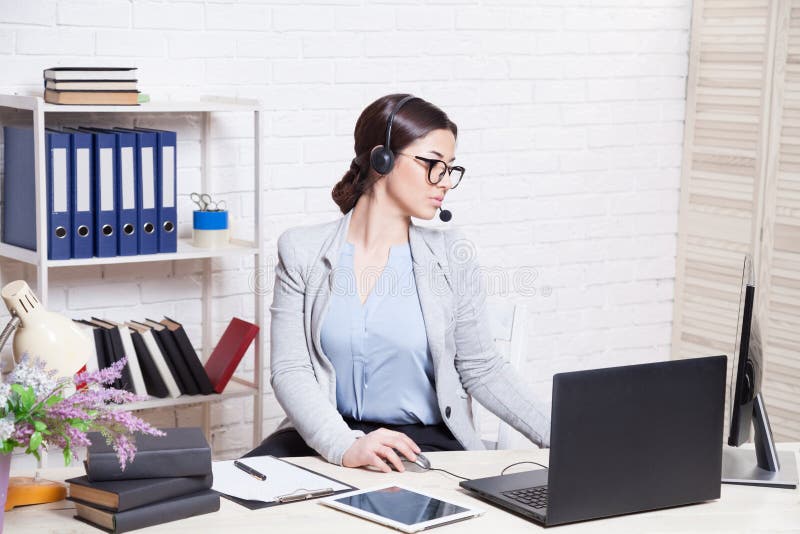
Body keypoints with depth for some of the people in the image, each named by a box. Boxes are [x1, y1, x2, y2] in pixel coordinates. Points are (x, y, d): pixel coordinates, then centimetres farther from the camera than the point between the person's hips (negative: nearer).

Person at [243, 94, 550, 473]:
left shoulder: (451, 254, 3)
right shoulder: (302, 251, 0)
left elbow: (482, 369, 7)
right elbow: (290, 370, -7)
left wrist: (556, 437, -6)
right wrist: (344, 445, -24)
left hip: (426, 441, 0)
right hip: (324, 438, 0)